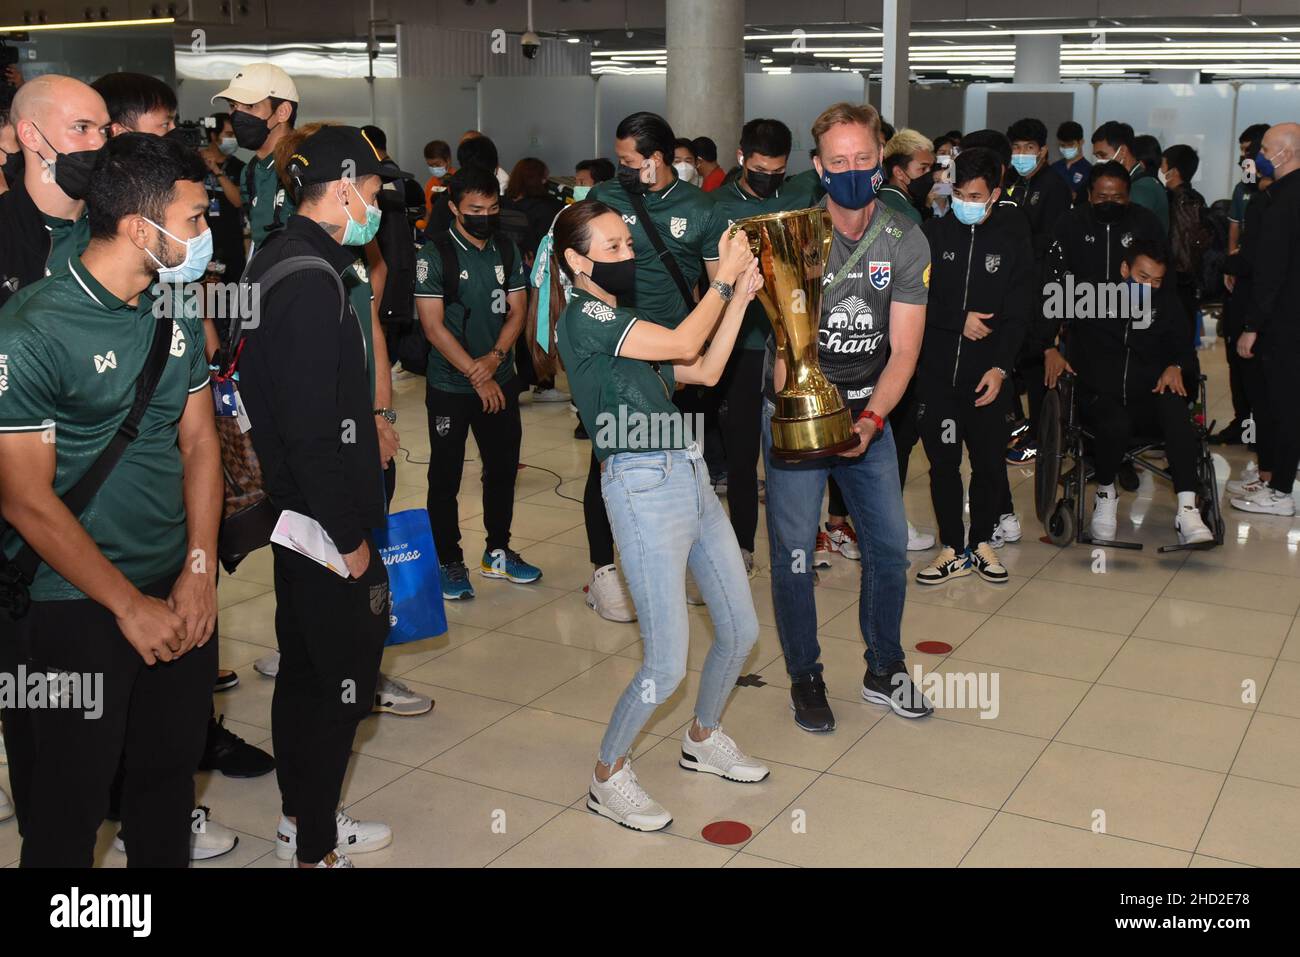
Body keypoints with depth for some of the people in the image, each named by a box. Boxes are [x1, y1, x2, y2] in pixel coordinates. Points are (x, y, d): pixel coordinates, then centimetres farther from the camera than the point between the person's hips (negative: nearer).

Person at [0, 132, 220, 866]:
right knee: (69, 804, 8)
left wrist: (200, 571, -3)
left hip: (178, 595, 6)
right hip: (72, 607, -6)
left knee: (171, 775, 18)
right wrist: (130, 606, -13)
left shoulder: (177, 315, 4)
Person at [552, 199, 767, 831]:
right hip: (642, 487, -9)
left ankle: (703, 739, 38)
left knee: (740, 630, 15)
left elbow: (705, 370, 15)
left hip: (690, 478, 9)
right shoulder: (584, 316, -8)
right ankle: (608, 778, 15)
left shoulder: (621, 319, 19)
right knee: (666, 666, -7)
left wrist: (740, 296, 11)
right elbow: (683, 342, -15)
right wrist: (724, 276, -3)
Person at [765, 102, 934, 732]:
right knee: (794, 549, -2)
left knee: (889, 544, 7)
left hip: (868, 411, 3)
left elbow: (904, 348, -6)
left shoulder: (907, 243, -3)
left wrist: (870, 419, -21)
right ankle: (805, 678, 17)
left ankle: (884, 669, 27)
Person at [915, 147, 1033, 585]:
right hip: (937, 368, 0)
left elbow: (1020, 307, 0)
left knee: (989, 461, 5)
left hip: (988, 371, 0)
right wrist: (959, 319, -9)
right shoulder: (934, 230, 2)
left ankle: (982, 541, 24)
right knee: (943, 461, 4)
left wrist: (1000, 366, -8)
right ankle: (953, 548, 16)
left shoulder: (1013, 234, 1)